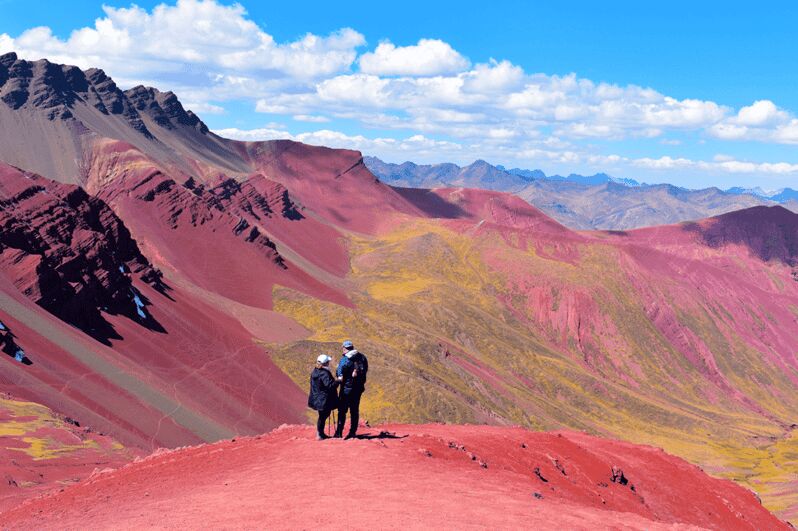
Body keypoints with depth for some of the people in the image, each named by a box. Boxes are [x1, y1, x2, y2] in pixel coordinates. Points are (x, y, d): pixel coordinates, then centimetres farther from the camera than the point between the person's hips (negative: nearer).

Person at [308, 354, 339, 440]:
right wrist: (338, 381, -18)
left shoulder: (315, 372, 5)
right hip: (324, 400, -9)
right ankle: (320, 435, 10)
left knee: (323, 416, 20)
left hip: (317, 399, 9)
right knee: (323, 416, 3)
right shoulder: (324, 373, -23)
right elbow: (330, 385, -29)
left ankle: (320, 433, 27)